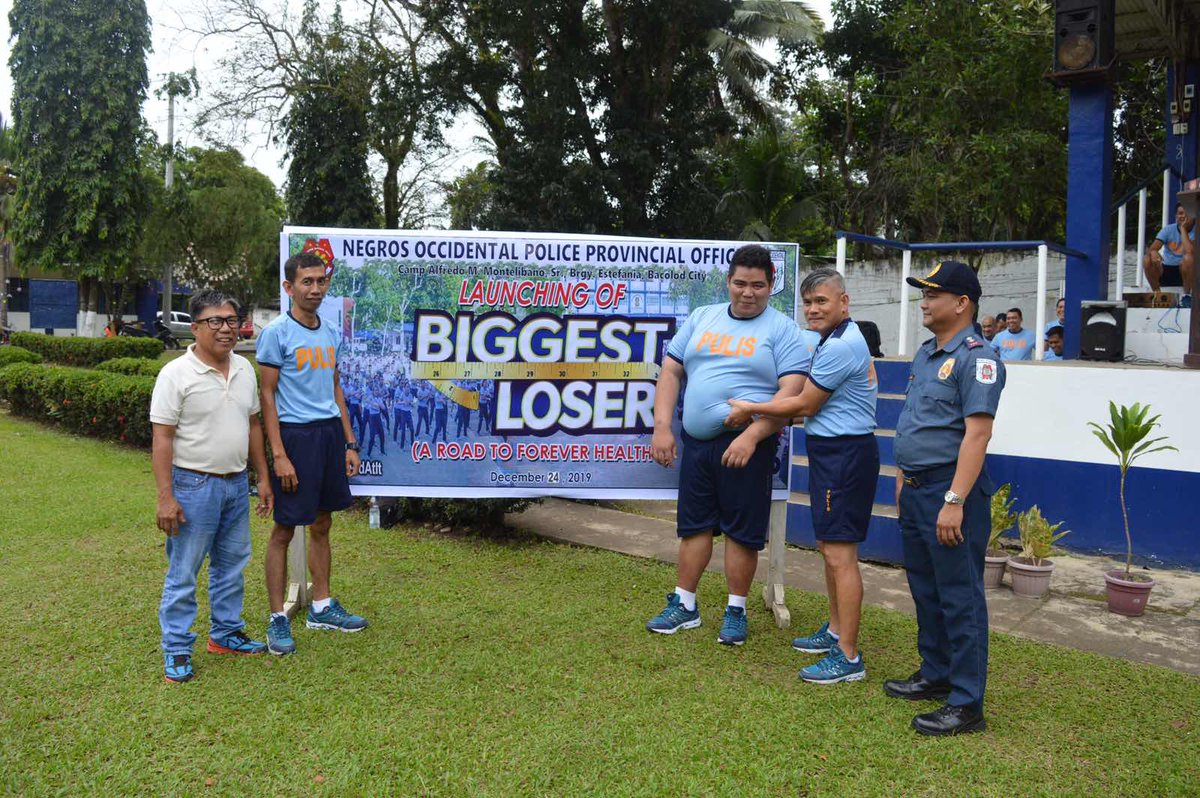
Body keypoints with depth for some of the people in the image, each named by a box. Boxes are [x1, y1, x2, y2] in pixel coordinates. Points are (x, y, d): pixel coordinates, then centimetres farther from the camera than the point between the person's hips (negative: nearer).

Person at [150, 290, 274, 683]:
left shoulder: (244, 369, 6)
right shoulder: (176, 374, -13)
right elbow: (161, 439, -14)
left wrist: (263, 477, 12)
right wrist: (166, 497, -18)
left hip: (237, 484, 6)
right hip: (194, 485, -6)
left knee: (232, 566, 17)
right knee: (183, 574, 3)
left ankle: (226, 633, 32)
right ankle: (176, 651, 14)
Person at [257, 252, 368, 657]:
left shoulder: (332, 333, 12)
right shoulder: (276, 332, -8)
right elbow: (267, 396, -10)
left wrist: (349, 443, 14)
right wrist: (280, 456, -15)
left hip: (330, 433, 7)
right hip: (296, 434, -7)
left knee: (322, 524, 15)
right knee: (284, 529, 1)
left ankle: (321, 607, 28)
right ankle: (277, 619, 11)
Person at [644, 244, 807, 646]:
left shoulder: (781, 329, -2)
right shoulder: (701, 318, 12)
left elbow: (792, 392, -12)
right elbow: (670, 372, 11)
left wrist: (750, 436, -22)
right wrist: (662, 426, 0)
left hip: (746, 445, -4)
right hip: (695, 440, 5)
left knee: (742, 530, 4)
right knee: (694, 523, 13)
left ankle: (736, 611, 19)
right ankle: (683, 605, 24)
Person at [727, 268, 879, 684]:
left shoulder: (840, 346, -18)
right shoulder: (844, 338, 16)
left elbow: (805, 405, -14)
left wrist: (750, 409, -3)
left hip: (845, 454, -11)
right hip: (833, 451, 11)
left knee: (840, 554, -9)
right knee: (829, 546, 19)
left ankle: (848, 657, -5)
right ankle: (836, 631, 32)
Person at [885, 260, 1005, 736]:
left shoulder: (976, 358, -14)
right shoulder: (925, 354, 15)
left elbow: (977, 433, -22)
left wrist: (954, 501, -26)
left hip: (950, 490, -9)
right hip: (915, 490, 10)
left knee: (959, 598, -2)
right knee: (925, 589, 18)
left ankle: (966, 703, 7)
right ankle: (935, 674, 33)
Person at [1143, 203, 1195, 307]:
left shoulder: (1196, 231, -9)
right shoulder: (1168, 229, 0)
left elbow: (1190, 251, -28)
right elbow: (1153, 248, -14)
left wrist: (1183, 229, -21)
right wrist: (1153, 252, -40)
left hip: (1185, 271, -2)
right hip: (1165, 271, 2)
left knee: (1189, 258, -35)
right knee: (1147, 260, -25)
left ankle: (1187, 296, -18)